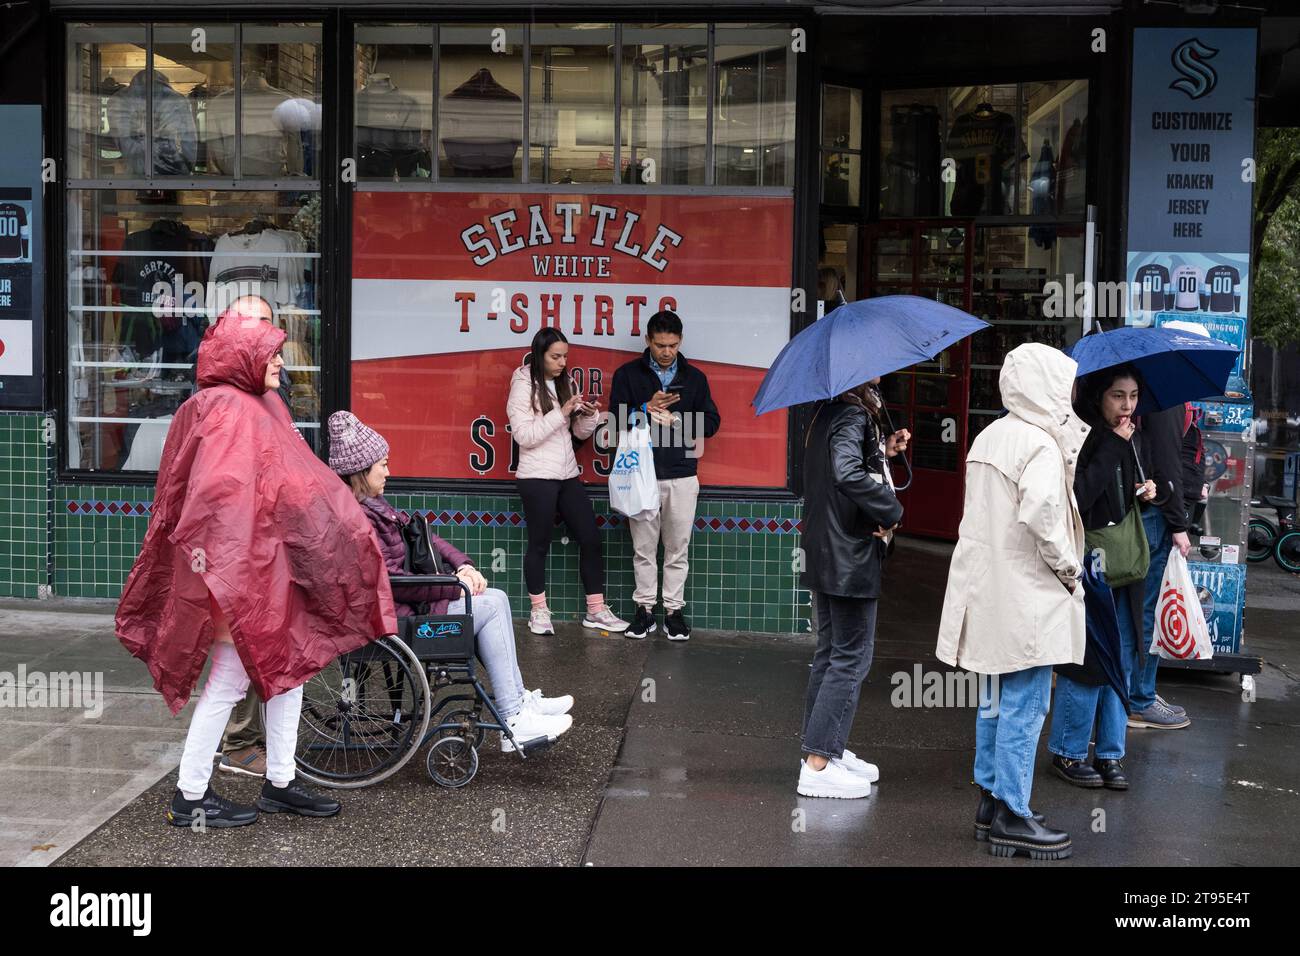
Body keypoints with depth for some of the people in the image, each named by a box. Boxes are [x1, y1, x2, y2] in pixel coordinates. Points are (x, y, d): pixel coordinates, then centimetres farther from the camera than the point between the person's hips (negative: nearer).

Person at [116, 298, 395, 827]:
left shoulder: (258, 407, 14)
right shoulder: (226, 410, -16)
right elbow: (217, 492, -24)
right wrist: (220, 576, -28)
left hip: (271, 561, 10)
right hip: (242, 565, -10)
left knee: (289, 663, 13)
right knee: (230, 678, -3)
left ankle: (279, 784, 22)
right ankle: (190, 797, 8)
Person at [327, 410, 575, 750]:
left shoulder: (372, 504, 11)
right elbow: (391, 581, -23)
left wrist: (462, 564, 2)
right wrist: (455, 589, -14)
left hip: (407, 603, 10)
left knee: (496, 599, 5)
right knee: (489, 606, -9)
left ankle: (520, 699, 10)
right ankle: (514, 721, -6)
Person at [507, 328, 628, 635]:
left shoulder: (564, 383, 12)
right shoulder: (523, 386, -7)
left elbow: (580, 433, 14)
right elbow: (524, 435, -15)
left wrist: (590, 415, -7)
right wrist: (561, 413, -20)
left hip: (567, 475, 7)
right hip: (537, 479, -7)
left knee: (591, 539, 4)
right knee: (540, 544, 3)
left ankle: (596, 610, 12)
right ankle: (539, 611, 17)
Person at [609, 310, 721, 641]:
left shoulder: (694, 377, 9)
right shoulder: (628, 374, 5)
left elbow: (711, 422, 6)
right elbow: (617, 418, -2)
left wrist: (674, 419, -8)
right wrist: (647, 409, -17)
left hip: (682, 476, 1)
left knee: (677, 549, 4)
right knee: (644, 548, 6)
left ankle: (674, 609, 12)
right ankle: (645, 608, 14)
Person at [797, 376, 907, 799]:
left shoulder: (830, 412, 11)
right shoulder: (853, 415, -17)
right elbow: (848, 473, -33)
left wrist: (883, 451, 15)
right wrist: (891, 511, -21)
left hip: (826, 554, 10)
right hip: (851, 556, -10)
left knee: (833, 653, 17)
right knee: (851, 658, -4)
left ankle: (827, 749, 26)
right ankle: (817, 765, -2)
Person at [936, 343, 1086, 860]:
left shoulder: (989, 436, 11)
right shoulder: (1040, 444, -16)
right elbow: (1040, 514, -28)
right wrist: (1067, 566, -15)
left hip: (990, 591, 9)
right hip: (1027, 595, -9)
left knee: (996, 701, 17)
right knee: (1024, 706, -2)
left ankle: (991, 799, 25)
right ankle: (1012, 816, 3)